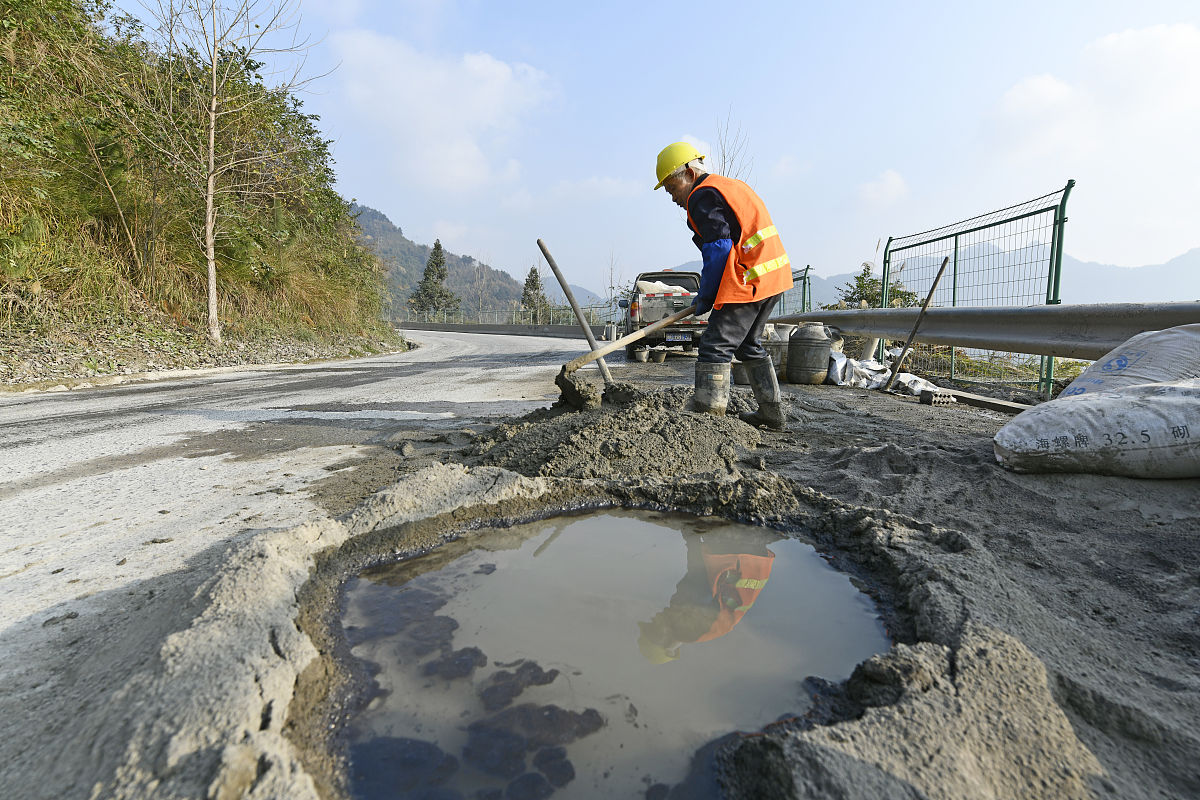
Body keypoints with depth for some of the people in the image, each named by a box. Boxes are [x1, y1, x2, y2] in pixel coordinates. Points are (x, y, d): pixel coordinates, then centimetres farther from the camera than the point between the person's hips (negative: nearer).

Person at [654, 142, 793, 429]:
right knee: (749, 344, 20)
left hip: (749, 281, -10)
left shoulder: (702, 196, -8)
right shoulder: (731, 185, 23)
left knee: (716, 346, -8)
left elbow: (718, 250, -18)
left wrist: (705, 299, -9)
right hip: (774, 275, 10)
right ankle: (771, 411, 26)